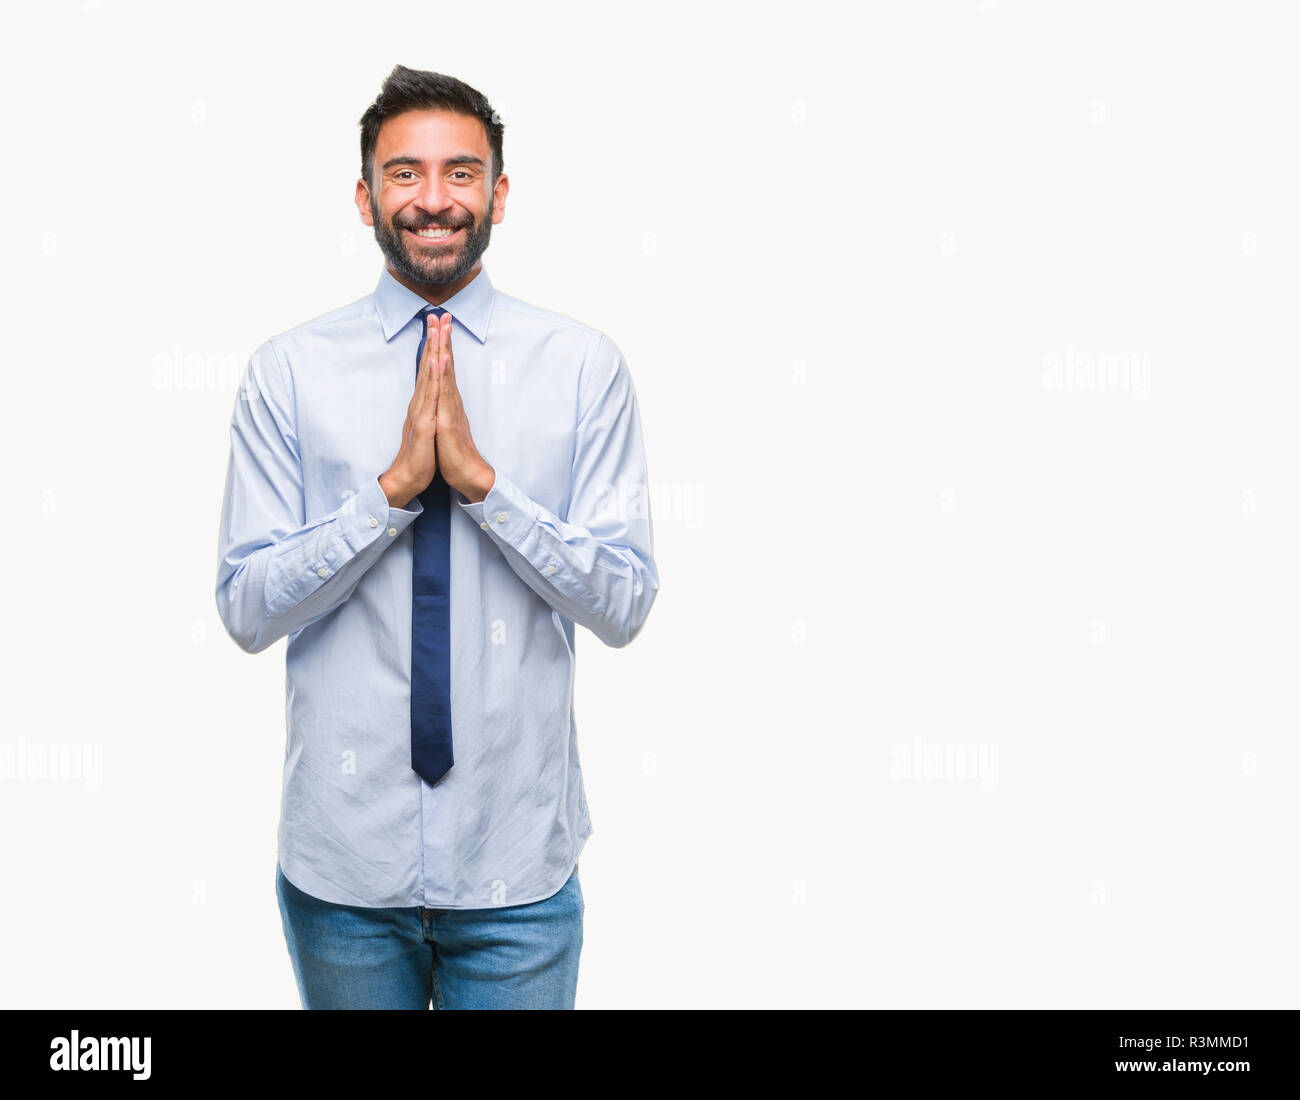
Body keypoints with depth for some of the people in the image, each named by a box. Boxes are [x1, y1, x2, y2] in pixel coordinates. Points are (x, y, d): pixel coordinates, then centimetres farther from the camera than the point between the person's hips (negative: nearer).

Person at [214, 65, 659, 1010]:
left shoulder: (583, 365, -4)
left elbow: (625, 604, -8)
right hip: (343, 858, 1)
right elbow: (246, 609, -6)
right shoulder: (289, 372, -2)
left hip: (518, 858, 0)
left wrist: (482, 480, -19)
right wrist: (394, 486, -18)